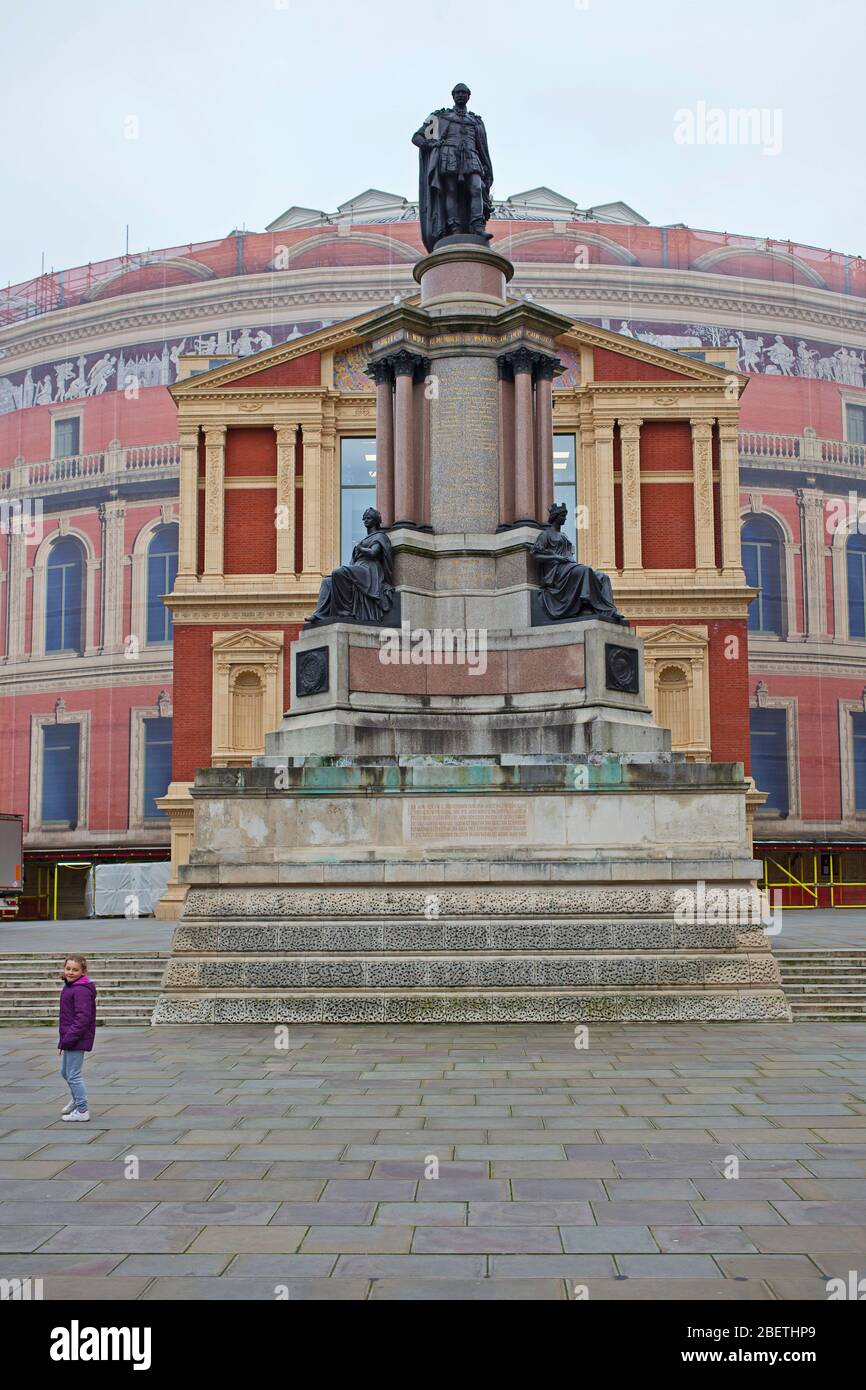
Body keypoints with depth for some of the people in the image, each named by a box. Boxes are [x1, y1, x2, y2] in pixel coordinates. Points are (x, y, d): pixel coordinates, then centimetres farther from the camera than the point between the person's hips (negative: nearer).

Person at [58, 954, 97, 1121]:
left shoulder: (81, 990, -21)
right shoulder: (69, 987, 12)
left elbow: (82, 1017, -25)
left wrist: (68, 1039, -24)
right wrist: (64, 1041, 20)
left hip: (77, 1039, -11)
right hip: (69, 1038, 11)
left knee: (73, 1075, -2)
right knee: (65, 1072, 25)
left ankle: (82, 1111, 9)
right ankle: (76, 1099, 46)